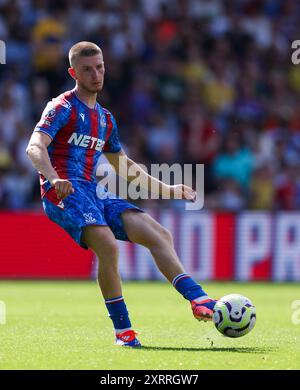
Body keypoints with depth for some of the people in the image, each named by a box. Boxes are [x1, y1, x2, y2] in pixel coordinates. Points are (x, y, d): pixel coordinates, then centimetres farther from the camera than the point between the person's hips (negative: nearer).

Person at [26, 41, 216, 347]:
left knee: (159, 234, -7)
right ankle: (122, 329, -18)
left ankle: (198, 299, -12)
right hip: (64, 193, -8)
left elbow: (122, 164, 35)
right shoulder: (63, 107, -1)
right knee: (108, 245, -30)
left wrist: (167, 189, 33)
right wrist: (55, 179, -36)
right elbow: (35, 147, -17)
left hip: (92, 193, 8)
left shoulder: (105, 118, 23)